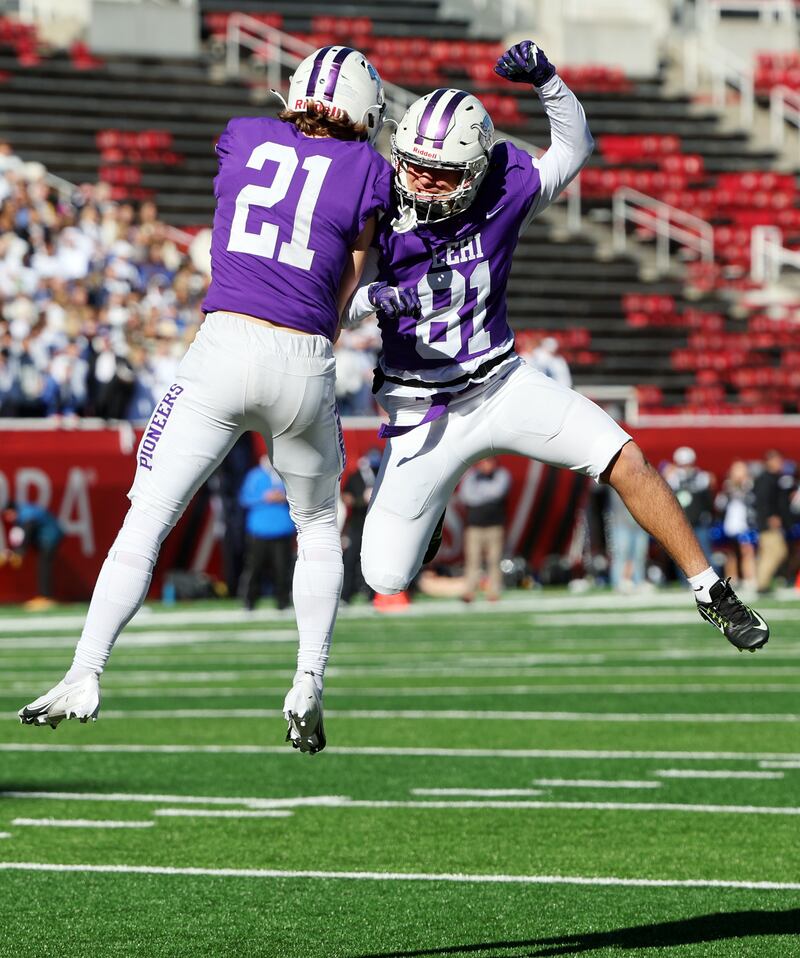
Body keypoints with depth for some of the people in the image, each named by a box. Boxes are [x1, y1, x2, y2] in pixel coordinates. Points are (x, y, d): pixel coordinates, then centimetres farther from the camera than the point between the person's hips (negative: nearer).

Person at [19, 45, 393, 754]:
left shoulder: (242, 138, 13)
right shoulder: (367, 172, 7)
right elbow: (344, 292, 10)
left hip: (225, 347, 0)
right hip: (306, 363, 0)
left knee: (146, 521, 3)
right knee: (319, 529, 22)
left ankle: (85, 675, -10)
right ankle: (308, 684, 10)